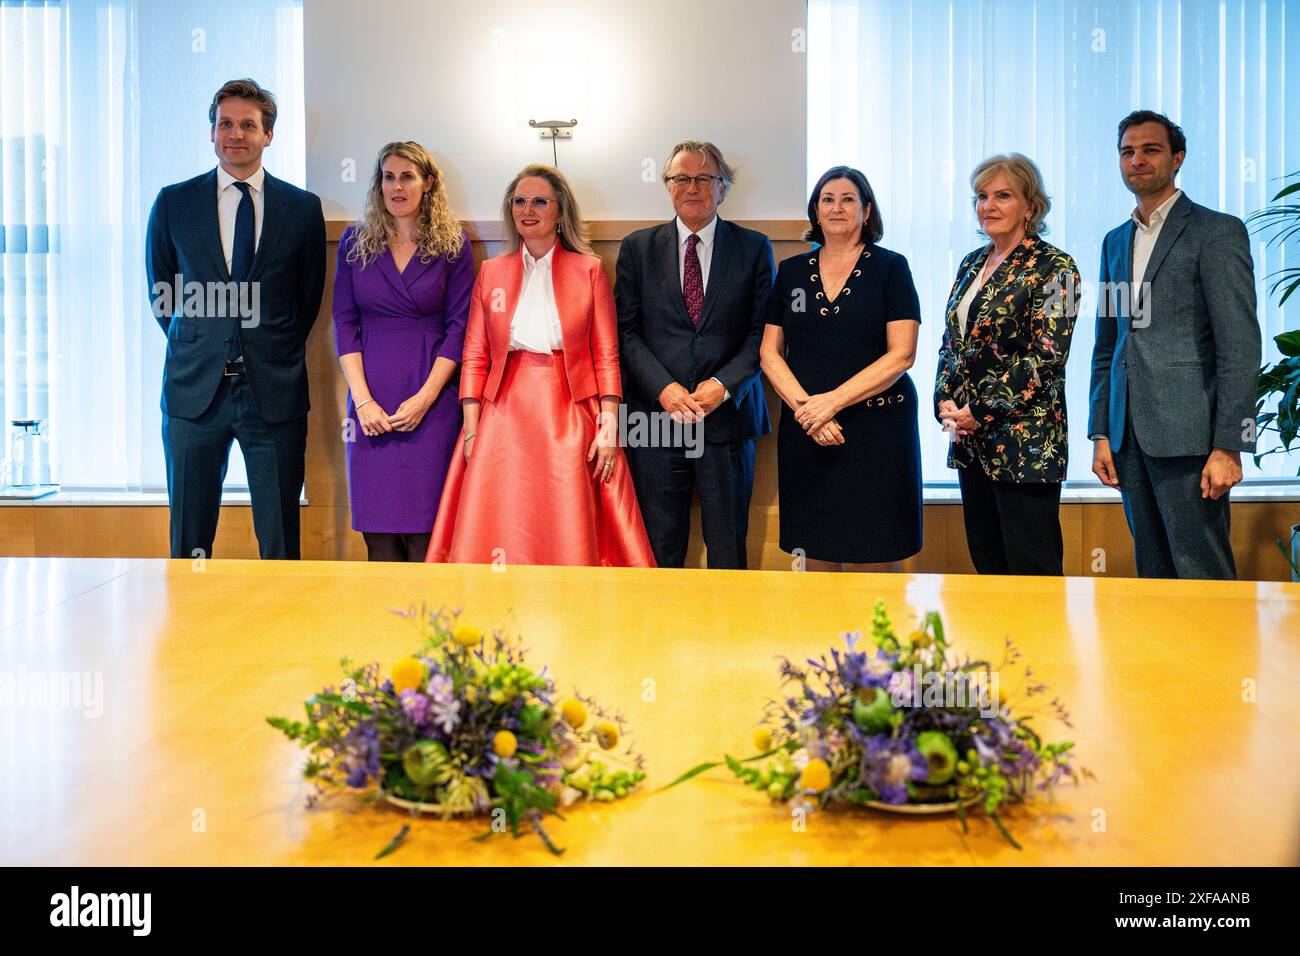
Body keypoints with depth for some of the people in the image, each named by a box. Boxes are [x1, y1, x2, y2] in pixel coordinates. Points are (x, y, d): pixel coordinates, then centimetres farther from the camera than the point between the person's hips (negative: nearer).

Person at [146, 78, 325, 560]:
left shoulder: (303, 208, 5)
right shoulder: (174, 203, 6)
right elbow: (161, 292, 14)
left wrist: (275, 354, 11)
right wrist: (200, 346, 12)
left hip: (275, 390, 0)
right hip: (195, 389, 1)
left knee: (281, 541, 3)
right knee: (189, 541, 5)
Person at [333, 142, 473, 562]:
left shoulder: (452, 244, 3)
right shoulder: (355, 241, 8)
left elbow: (459, 326, 0)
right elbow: (345, 321, 5)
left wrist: (424, 398, -9)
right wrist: (362, 399, -6)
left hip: (431, 394, -2)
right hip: (371, 397, 2)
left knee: (426, 528, -3)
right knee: (377, 525, 1)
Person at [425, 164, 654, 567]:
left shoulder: (589, 270, 7)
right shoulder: (491, 272, 12)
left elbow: (607, 356, 3)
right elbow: (474, 357, 8)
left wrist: (609, 426, -7)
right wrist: (471, 429, -2)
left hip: (570, 416, -1)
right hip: (504, 416, 2)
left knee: (571, 536, -3)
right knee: (501, 533, -2)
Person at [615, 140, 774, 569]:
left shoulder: (753, 248, 7)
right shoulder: (638, 248, 8)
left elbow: (763, 331, 2)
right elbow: (627, 331, 3)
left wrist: (723, 385, -12)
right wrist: (663, 388, -11)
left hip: (728, 414, 0)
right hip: (656, 414, 0)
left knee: (728, 546, 5)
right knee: (659, 547, 5)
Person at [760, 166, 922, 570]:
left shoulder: (891, 267, 1)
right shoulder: (792, 271, 11)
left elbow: (902, 354, -7)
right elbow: (770, 352, 7)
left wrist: (833, 400, -14)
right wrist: (805, 408, -9)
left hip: (878, 427, -3)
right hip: (805, 431, 3)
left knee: (874, 561, -2)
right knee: (817, 558, 5)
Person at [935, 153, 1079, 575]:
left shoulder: (1052, 267, -7)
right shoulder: (972, 264, 15)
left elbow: (1047, 355, -15)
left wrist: (980, 411, -16)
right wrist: (945, 402, -1)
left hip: (1025, 439, -7)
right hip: (971, 438, 7)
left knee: (1032, 571, -4)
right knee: (986, 564, 12)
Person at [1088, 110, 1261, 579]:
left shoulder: (1218, 232, -3)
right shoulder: (1116, 241, 18)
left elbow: (1240, 347, -9)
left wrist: (1228, 447, -15)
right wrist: (1101, 433, 12)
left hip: (1186, 434, -6)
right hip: (1129, 434, 6)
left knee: (1202, 576, -4)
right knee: (1153, 572, 11)